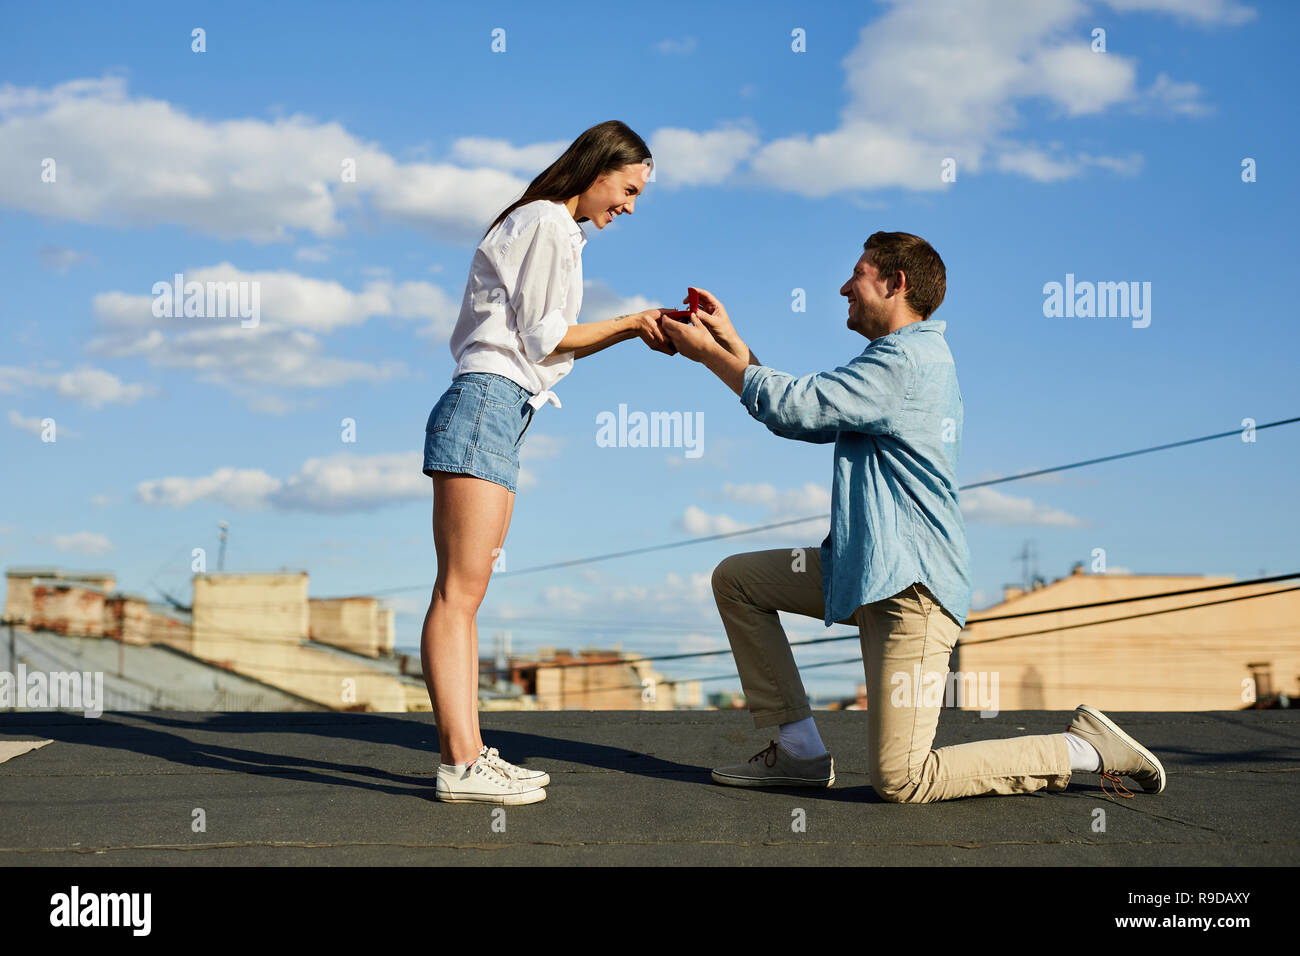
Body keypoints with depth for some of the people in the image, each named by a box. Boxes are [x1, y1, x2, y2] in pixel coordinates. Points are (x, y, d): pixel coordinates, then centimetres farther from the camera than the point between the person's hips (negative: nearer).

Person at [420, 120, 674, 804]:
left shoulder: (553, 229, 27)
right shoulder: (548, 223, -3)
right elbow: (544, 337, -7)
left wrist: (633, 329, 19)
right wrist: (630, 324, 0)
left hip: (495, 413, 10)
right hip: (486, 405, -10)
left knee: (466, 592, 5)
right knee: (459, 591, -12)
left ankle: (467, 753, 5)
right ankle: (460, 766, -14)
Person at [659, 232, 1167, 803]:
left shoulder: (906, 359, -15)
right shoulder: (913, 357, 18)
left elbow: (795, 407, -18)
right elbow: (807, 419, 17)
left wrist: (708, 353, -7)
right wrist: (728, 341, 15)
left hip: (911, 584, -10)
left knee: (900, 780, -12)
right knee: (736, 578, 10)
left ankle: (1083, 749, 2)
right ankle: (800, 752, 11)